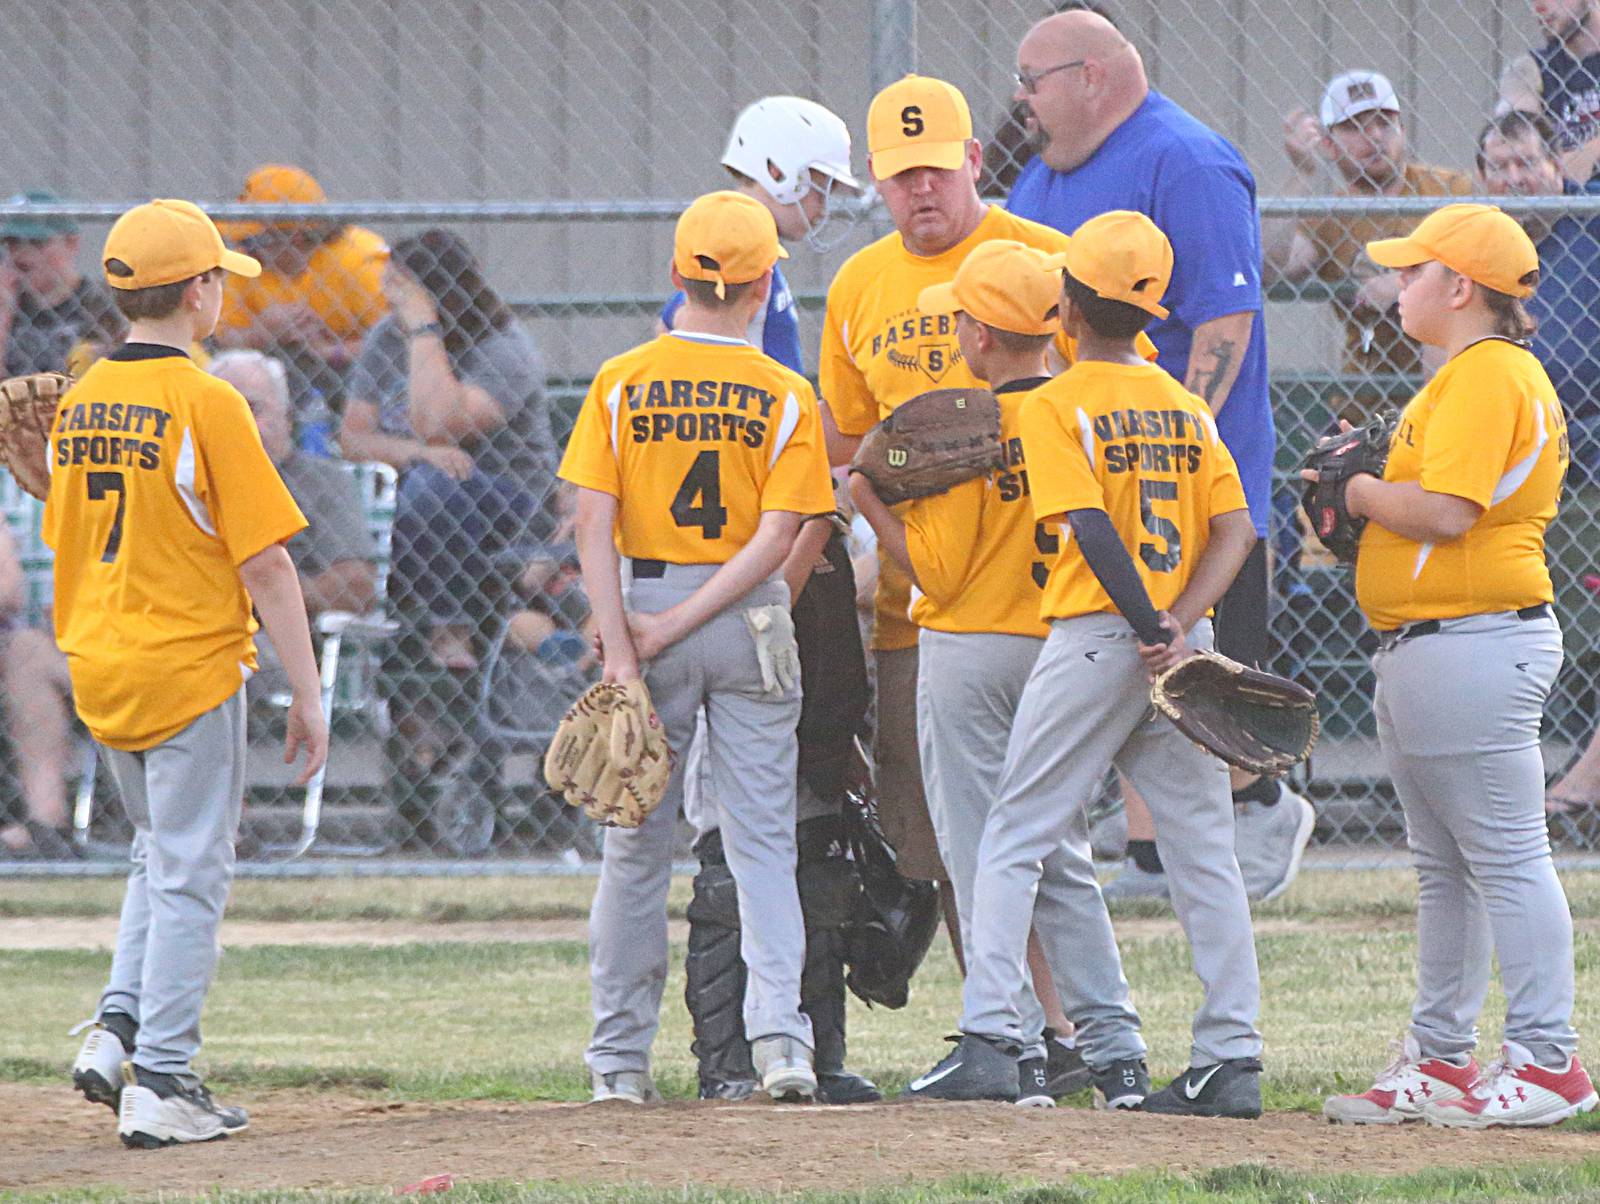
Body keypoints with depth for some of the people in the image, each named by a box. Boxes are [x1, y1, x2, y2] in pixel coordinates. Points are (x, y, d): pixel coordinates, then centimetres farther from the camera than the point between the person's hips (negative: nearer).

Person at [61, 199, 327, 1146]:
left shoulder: (81, 402, 7)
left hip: (100, 667, 7)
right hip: (190, 666, -7)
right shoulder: (206, 403, -15)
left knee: (163, 856, 22)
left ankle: (119, 1027, 8)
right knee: (190, 872, 0)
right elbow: (265, 563, -15)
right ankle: (162, 1081, 0)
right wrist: (307, 693, -11)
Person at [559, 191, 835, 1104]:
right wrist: (678, 628, -12)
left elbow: (594, 525, -8)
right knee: (762, 840, 3)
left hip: (645, 596, 1)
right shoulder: (786, 397, -4)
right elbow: (776, 535, -12)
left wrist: (623, 649, -11)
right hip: (750, 619, -1)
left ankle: (622, 1055, 12)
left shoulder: (622, 383, -2)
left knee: (636, 841, 9)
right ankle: (778, 1030, -13)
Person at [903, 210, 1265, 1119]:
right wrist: (1178, 626, -8)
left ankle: (990, 1040, -8)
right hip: (1185, 636, 5)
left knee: (1017, 839, 1)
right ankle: (1233, 1059, 2)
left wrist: (1149, 632, -17)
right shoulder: (1186, 406, 12)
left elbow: (1095, 530, -17)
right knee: (1204, 851, 5)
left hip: (1097, 637, -5)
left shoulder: (1055, 406, -5)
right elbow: (1236, 527, 3)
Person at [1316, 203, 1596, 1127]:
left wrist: (1359, 492, -8)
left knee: (1505, 858, -9)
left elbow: (1446, 511, -23)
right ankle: (1441, 1060, 20)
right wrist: (1365, 489, 8)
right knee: (1445, 868, 14)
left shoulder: (1484, 376, -14)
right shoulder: (1470, 373, 20)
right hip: (1423, 649, 12)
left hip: (1471, 644, -12)